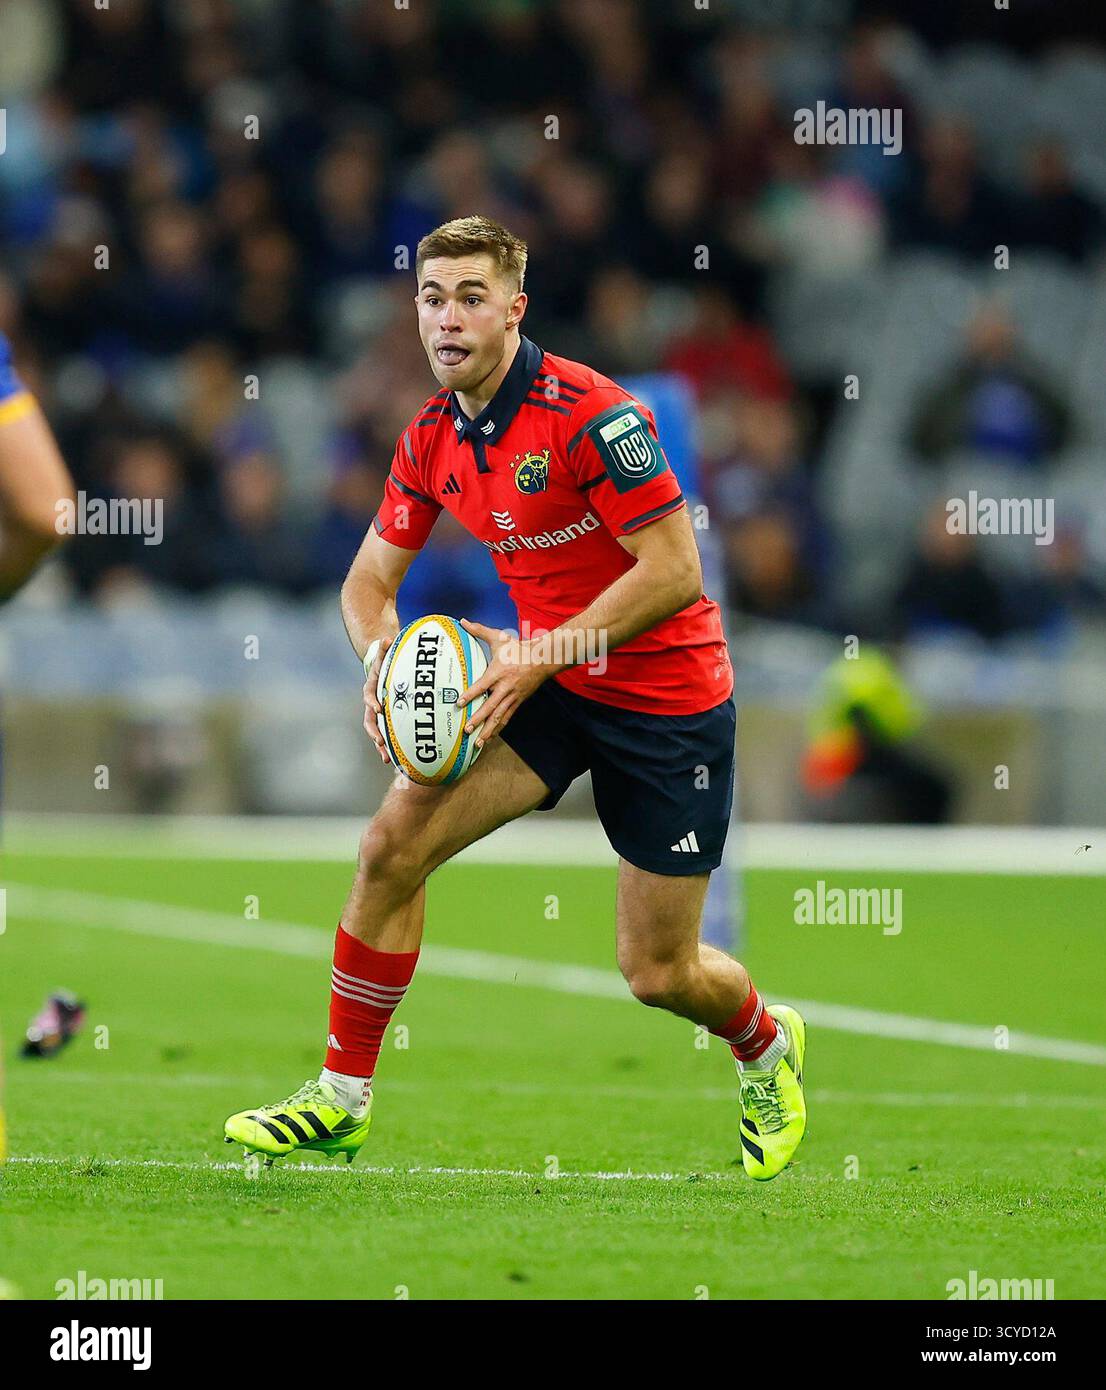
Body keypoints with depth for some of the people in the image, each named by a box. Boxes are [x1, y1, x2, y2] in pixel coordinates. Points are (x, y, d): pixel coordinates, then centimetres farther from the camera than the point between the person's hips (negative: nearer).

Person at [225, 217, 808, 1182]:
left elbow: (674, 570, -25)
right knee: (393, 843, -13)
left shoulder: (591, 414, -23)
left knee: (658, 974, 1)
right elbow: (372, 577, 10)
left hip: (667, 696, -6)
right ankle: (341, 1100, -3)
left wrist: (539, 658, -28)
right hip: (546, 680, 6)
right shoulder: (433, 437, -1)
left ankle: (767, 1045, 37)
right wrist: (383, 653, -13)